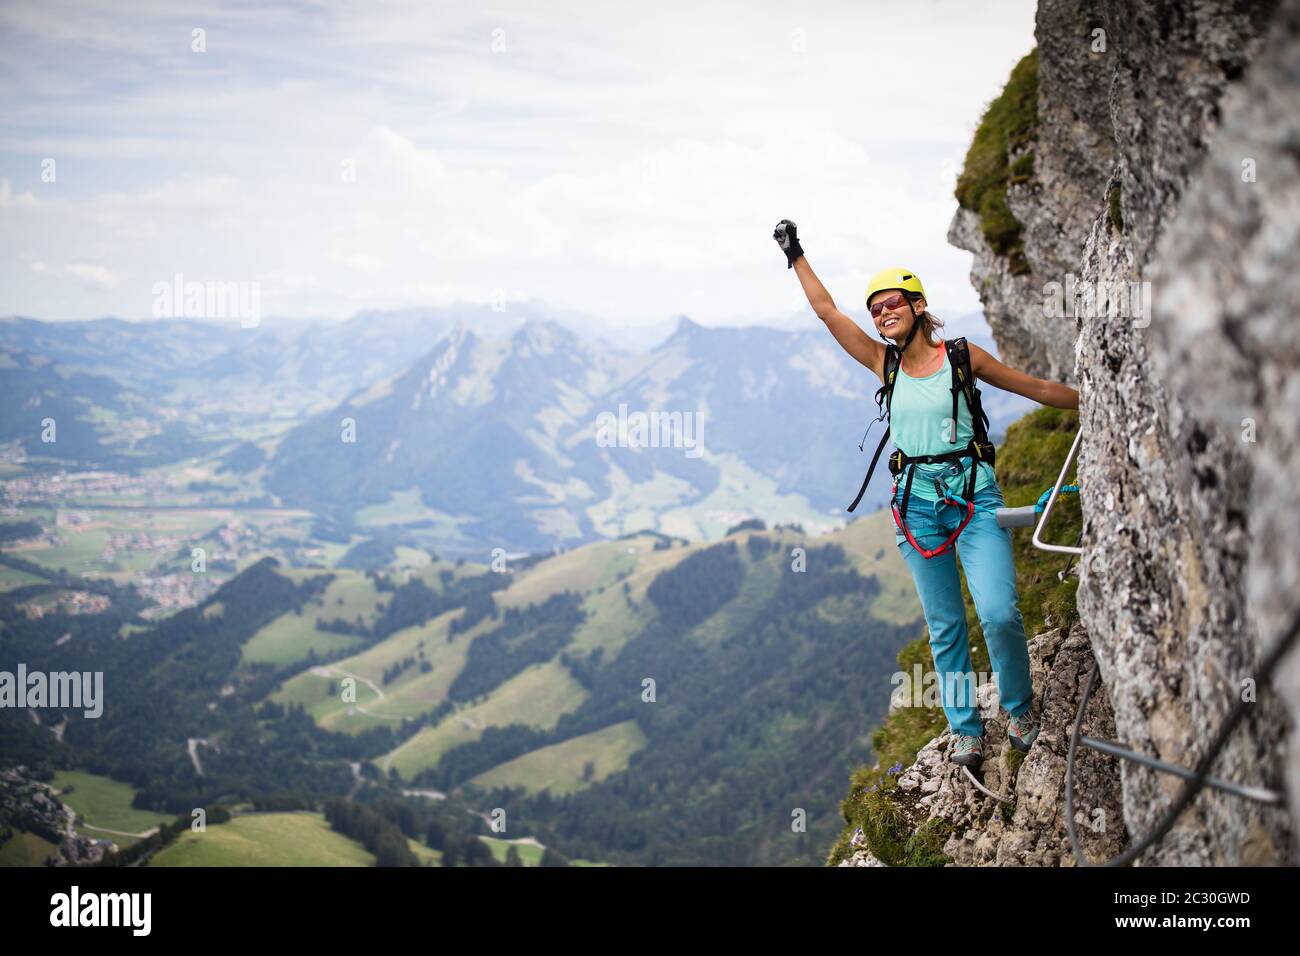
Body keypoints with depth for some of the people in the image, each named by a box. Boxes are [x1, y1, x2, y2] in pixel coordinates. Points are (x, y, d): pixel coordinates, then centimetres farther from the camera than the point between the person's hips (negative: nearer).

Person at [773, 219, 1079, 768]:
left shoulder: (961, 356, -1)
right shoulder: (884, 363, 5)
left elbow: (1037, 389, 7)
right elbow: (826, 310, 5)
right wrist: (796, 256, 7)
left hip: (974, 496, -3)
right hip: (918, 505, 3)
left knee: (999, 613, -14)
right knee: (945, 626, 5)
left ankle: (1019, 710, 8)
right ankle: (966, 730, 14)